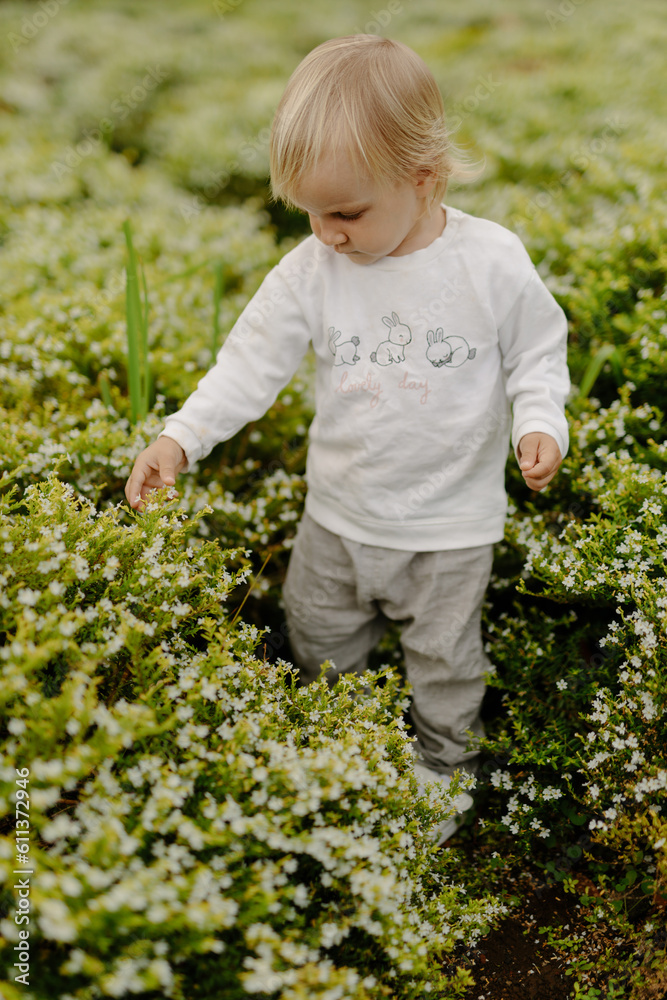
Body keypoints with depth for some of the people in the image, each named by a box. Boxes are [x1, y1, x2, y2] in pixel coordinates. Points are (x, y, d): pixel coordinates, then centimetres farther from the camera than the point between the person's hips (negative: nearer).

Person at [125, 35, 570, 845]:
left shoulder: (494, 263, -17)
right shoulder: (311, 270, -11)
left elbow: (538, 354, -4)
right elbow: (253, 359, -9)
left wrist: (538, 424, -22)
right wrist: (181, 437, -19)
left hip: (450, 520, -3)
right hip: (339, 512, 3)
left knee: (444, 659, 15)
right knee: (319, 639, 22)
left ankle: (444, 762, 43)